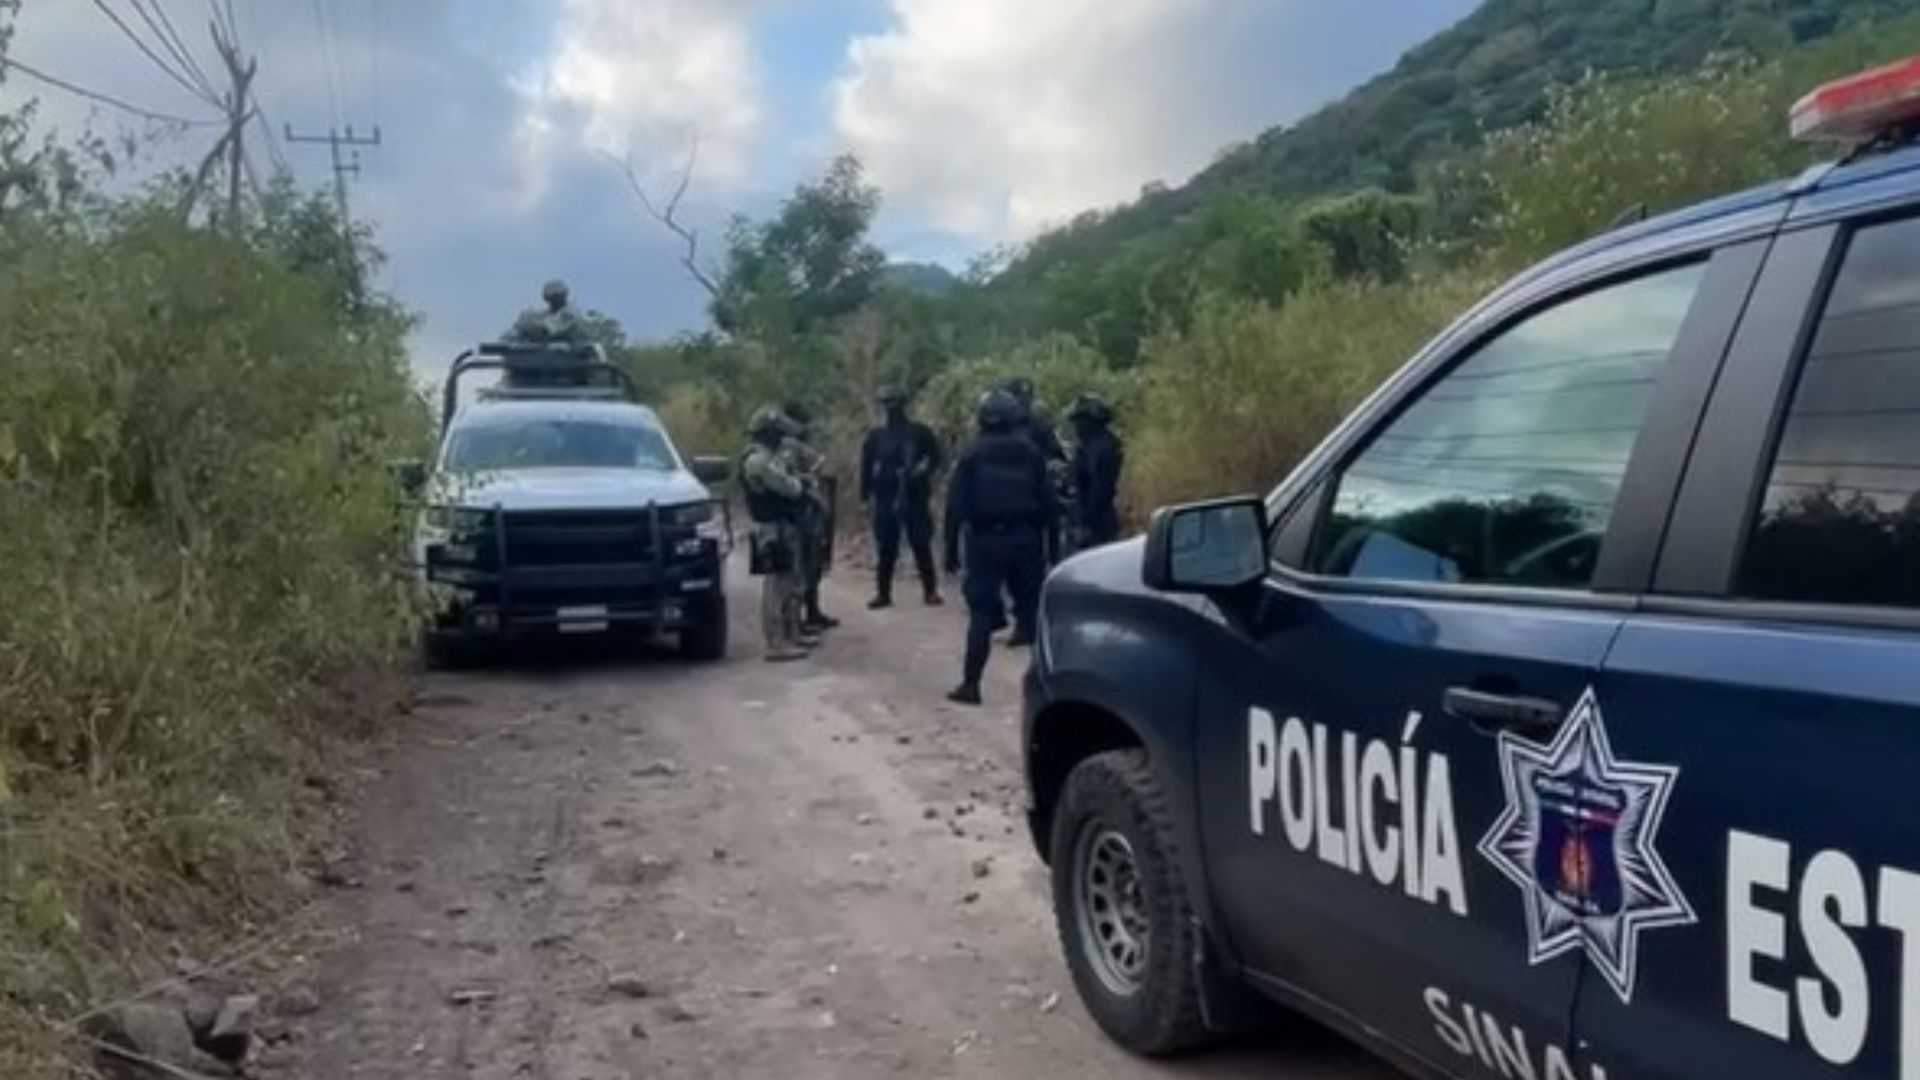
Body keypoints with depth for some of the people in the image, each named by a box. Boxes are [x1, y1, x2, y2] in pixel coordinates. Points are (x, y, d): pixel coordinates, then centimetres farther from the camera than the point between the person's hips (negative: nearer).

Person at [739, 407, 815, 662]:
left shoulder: (771, 457, 16)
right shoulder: (758, 461, -18)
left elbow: (791, 486, 16)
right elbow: (790, 488, -19)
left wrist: (798, 483, -4)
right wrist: (801, 483, 2)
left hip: (786, 528, 11)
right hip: (773, 529, -11)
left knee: (791, 584, 19)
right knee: (775, 586, -9)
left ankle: (792, 634, 29)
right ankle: (775, 644, -8)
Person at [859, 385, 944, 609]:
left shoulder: (919, 432, 3)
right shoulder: (876, 436, 8)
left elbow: (935, 457, 7)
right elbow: (866, 466, 8)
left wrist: (924, 468, -13)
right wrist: (867, 496, 1)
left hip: (914, 498, -1)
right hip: (885, 500, 1)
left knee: (921, 547, -1)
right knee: (886, 549, 4)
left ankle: (930, 591, 6)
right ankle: (883, 593, 11)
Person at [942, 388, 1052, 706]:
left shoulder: (972, 456, -2)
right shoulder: (1032, 454, 4)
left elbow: (956, 505, -4)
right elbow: (1046, 501, 4)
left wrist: (951, 548, 0)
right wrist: (1044, 542, 9)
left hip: (985, 542, -1)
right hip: (1025, 541, 2)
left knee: (981, 613, 0)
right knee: (1032, 608, 9)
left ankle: (970, 683, -3)